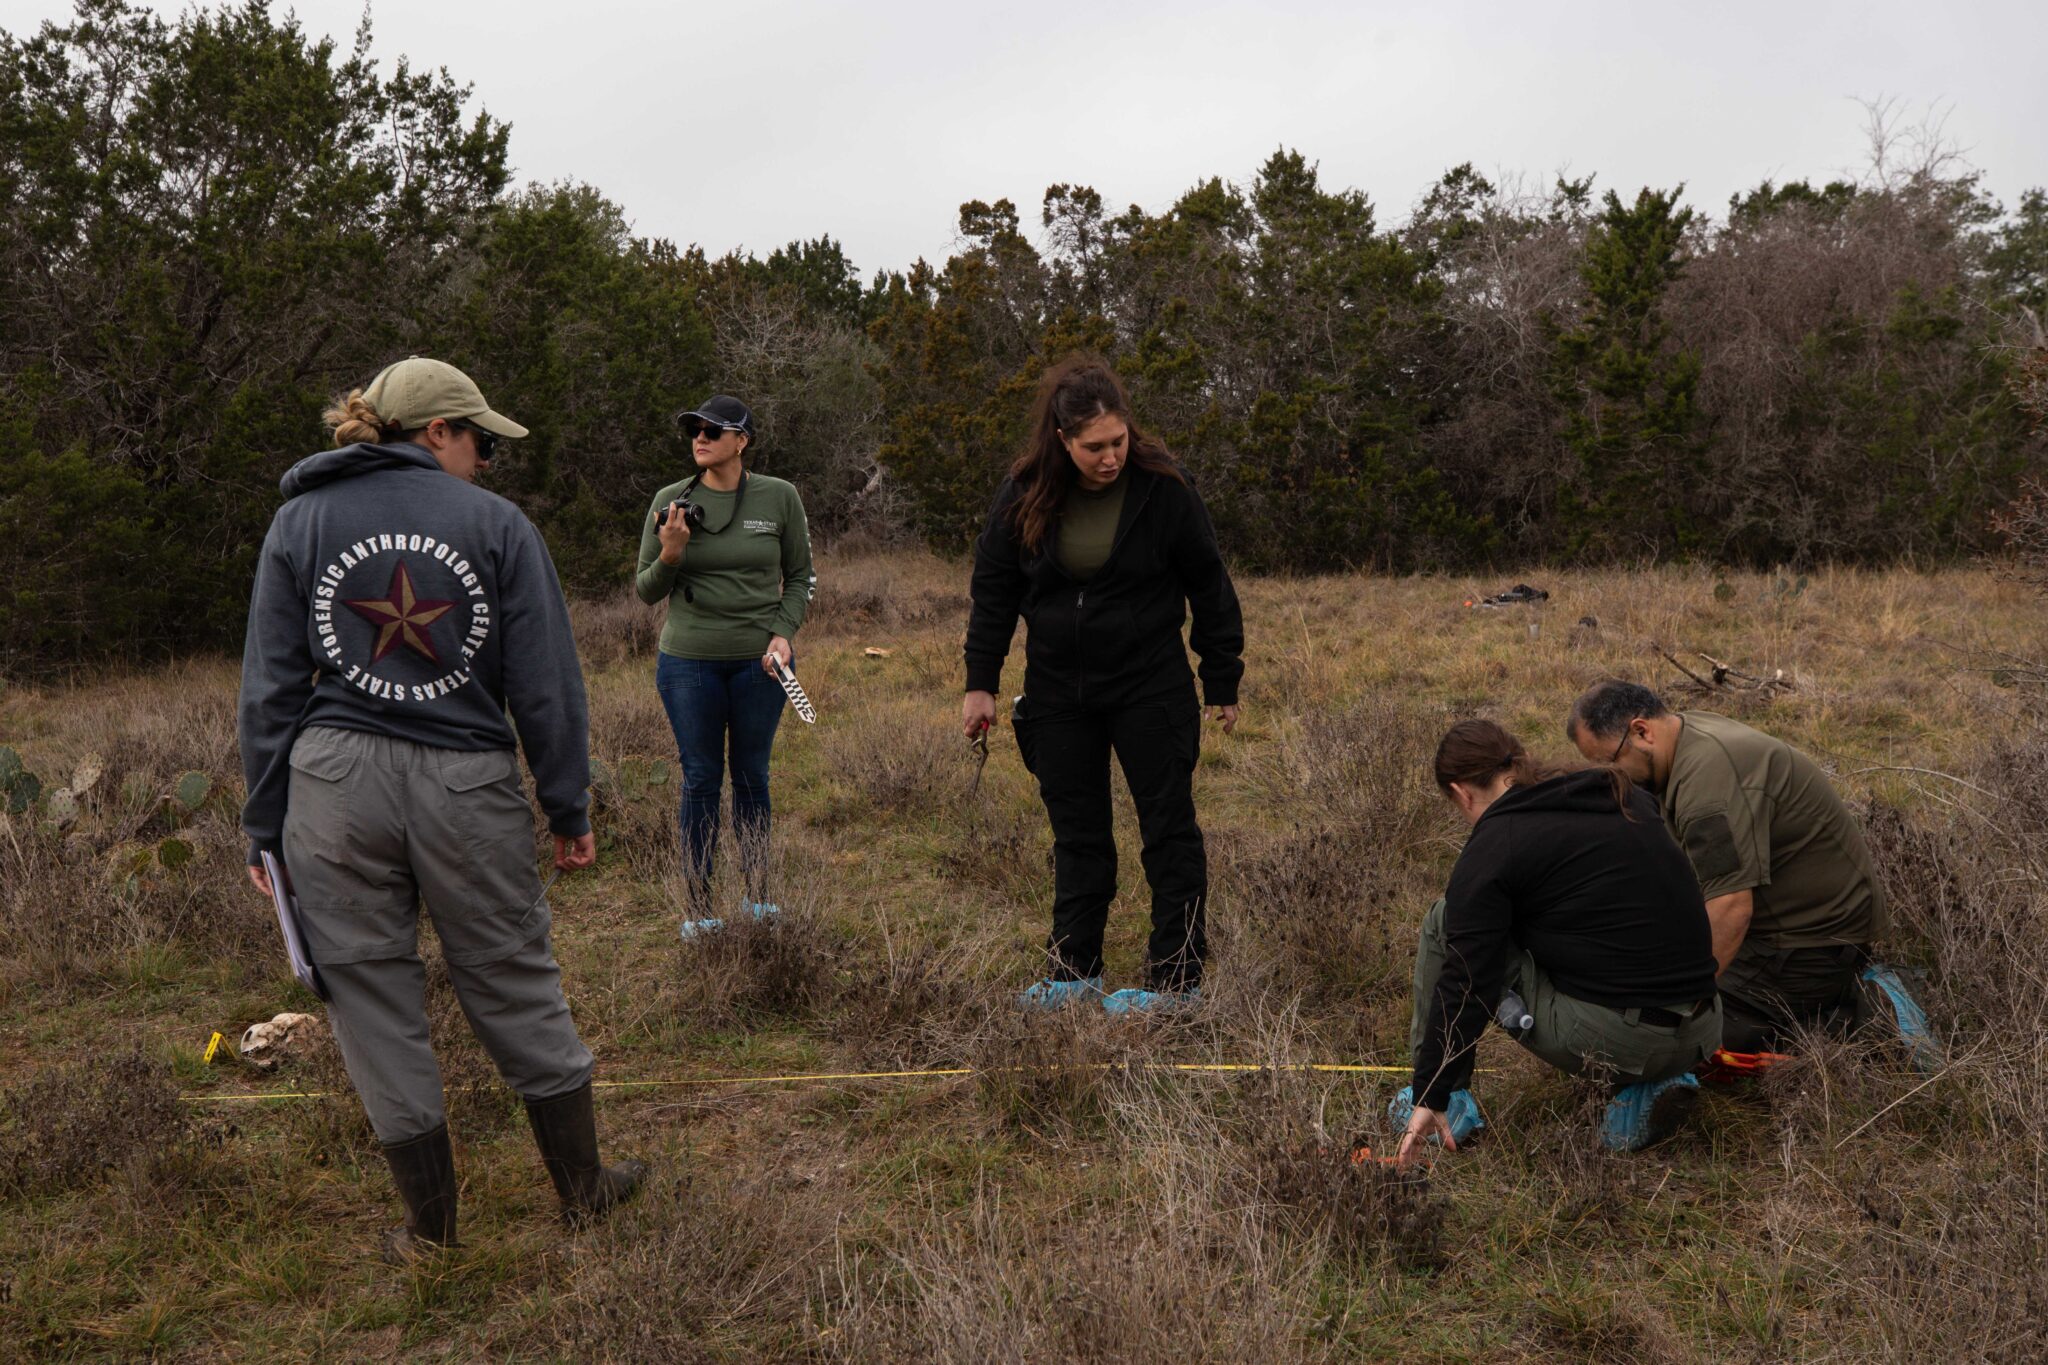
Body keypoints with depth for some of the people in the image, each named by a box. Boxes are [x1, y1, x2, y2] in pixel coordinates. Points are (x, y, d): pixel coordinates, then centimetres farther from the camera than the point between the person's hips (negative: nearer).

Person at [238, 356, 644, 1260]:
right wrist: (570, 809, 6)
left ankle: (433, 1227, 23)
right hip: (468, 786, -1)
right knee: (515, 984, 14)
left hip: (334, 785, 2)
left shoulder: (298, 523, 6)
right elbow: (545, 685, -2)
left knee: (372, 997, 11)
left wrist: (266, 828, 9)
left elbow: (270, 687, 4)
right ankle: (583, 1186, 28)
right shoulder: (495, 523, -1)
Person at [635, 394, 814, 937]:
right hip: (689, 662, 0)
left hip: (760, 662, 0)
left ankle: (756, 895, 26)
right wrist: (669, 556, -16)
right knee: (701, 780, 5)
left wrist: (784, 633, -7)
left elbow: (799, 577, 7)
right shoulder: (670, 501, -1)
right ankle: (698, 908, 15)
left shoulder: (779, 497, -1)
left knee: (752, 777, 12)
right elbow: (646, 590, 4)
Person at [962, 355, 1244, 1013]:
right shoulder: (1024, 494, -6)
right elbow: (994, 589, 4)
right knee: (1076, 834, 11)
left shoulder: (1161, 488, -12)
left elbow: (1208, 587, -3)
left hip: (1151, 688, -2)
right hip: (1058, 692, 3)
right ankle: (1072, 972, 22)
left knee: (1169, 829, 2)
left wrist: (1223, 682, 0)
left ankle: (1176, 978, 12)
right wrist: (980, 682, 1)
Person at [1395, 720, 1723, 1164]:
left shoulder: (1491, 849, -5)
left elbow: (1464, 985, -9)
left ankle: (1445, 1100, 15)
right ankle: (1648, 1087, 13)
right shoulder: (1622, 797, 15)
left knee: (1444, 923, 8)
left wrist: (1429, 1097, -2)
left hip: (1605, 1035, -7)